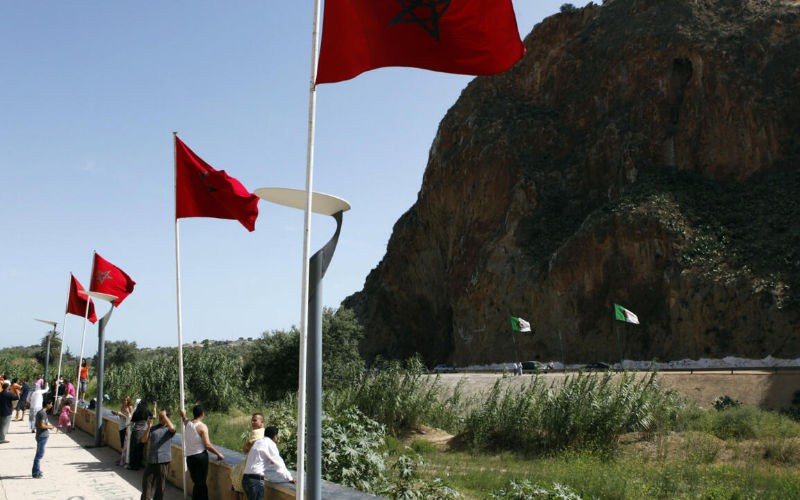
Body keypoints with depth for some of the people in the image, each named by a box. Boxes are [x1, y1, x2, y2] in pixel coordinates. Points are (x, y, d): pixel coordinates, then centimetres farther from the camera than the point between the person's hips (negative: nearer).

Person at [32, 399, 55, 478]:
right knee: (40, 454, -5)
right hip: (42, 436, -10)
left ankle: (36, 471, 27)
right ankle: (35, 473, -2)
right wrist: (49, 427, -7)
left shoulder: (39, 412, 13)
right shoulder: (43, 413, -17)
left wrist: (48, 425, 15)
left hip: (39, 436, 10)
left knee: (39, 454, 18)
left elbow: (36, 424, 20)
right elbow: (42, 425, -24)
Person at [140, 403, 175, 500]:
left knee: (160, 486, 6)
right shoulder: (153, 428, 13)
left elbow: (172, 428, -21)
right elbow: (143, 440, 4)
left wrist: (164, 415, -17)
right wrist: (148, 427, -7)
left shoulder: (169, 429, 4)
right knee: (146, 482, 2)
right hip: (151, 460, 3)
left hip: (164, 460, -3)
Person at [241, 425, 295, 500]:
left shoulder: (258, 442, 20)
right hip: (256, 480, -9)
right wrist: (289, 478, 6)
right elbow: (278, 463, -4)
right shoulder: (270, 444, -6)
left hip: (246, 479, 9)